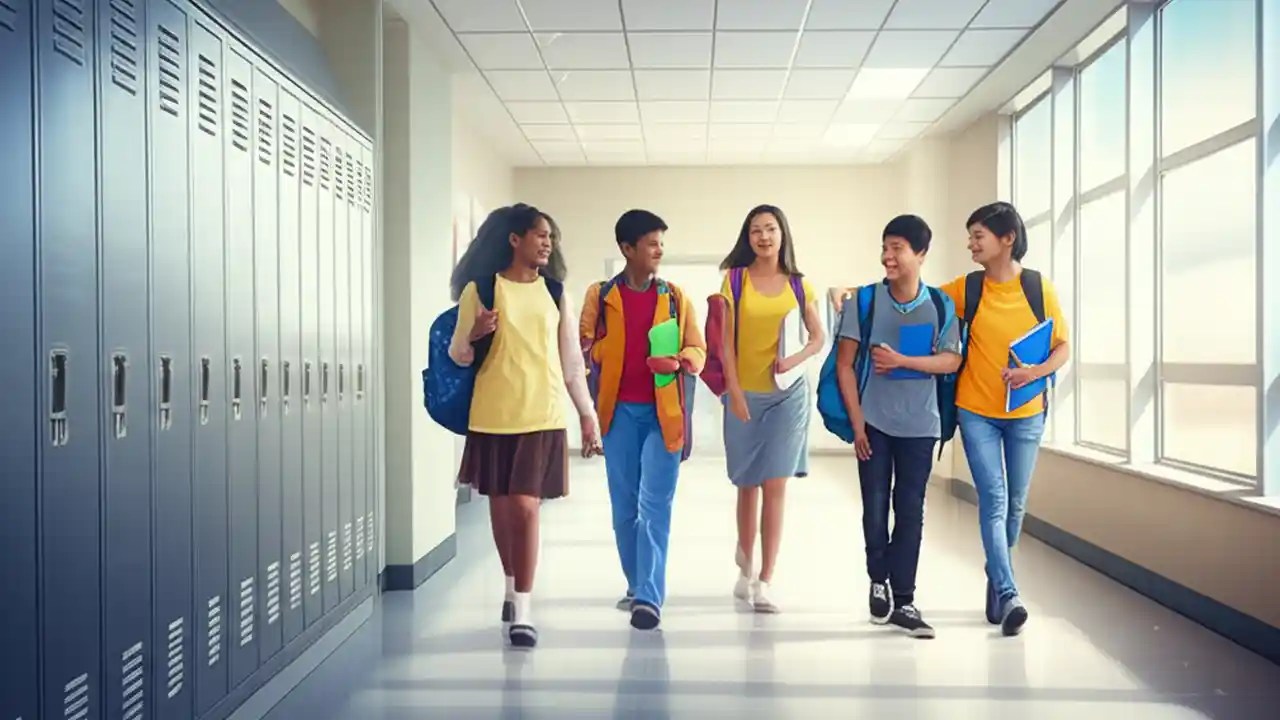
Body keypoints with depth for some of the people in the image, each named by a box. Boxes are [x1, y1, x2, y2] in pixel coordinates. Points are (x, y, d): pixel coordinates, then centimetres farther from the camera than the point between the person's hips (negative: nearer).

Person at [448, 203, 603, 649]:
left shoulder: (554, 292, 8)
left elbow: (571, 360, 10)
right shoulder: (479, 289, 0)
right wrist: (473, 335, -19)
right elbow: (458, 356, 3)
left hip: (543, 417, 0)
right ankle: (512, 587, 34)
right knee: (501, 506, 11)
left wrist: (588, 413, 8)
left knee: (526, 509, -7)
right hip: (493, 417, 0)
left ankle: (522, 611, -2)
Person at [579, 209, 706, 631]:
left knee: (655, 506, -6)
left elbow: (698, 350, 6)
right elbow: (583, 348, 5)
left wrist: (680, 361, -16)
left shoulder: (674, 296, 6)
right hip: (619, 411, 1)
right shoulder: (600, 295, 4)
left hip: (662, 411, -1)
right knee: (624, 506, 8)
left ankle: (650, 598, -5)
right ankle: (636, 587, 24)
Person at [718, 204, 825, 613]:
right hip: (745, 393, 0)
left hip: (788, 393, 0)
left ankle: (764, 581, 0)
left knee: (775, 486, -5)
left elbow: (819, 337, 8)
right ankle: (746, 566, 33)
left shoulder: (798, 285, 4)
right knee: (748, 485, 12)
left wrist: (797, 359, -12)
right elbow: (726, 340, -4)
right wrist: (734, 391, -11)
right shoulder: (735, 280, 0)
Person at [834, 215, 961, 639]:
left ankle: (902, 600, 13)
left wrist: (902, 360, -17)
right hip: (873, 422, 0)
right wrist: (856, 423, -8)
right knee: (875, 508, 5)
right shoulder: (864, 301, -4)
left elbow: (952, 361, -3)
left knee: (911, 511, 3)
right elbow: (844, 365, -4)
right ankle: (879, 581, 27)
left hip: (920, 426, 1)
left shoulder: (940, 305, -1)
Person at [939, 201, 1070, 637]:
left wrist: (1035, 372, -17)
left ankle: (997, 581, 31)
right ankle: (1007, 596, -10)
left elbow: (1063, 347, 2)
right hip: (977, 412, -1)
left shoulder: (1039, 288, -3)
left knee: (1015, 504, 11)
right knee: (994, 501, -9)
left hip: (1026, 414, 1)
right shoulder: (966, 288, -2)